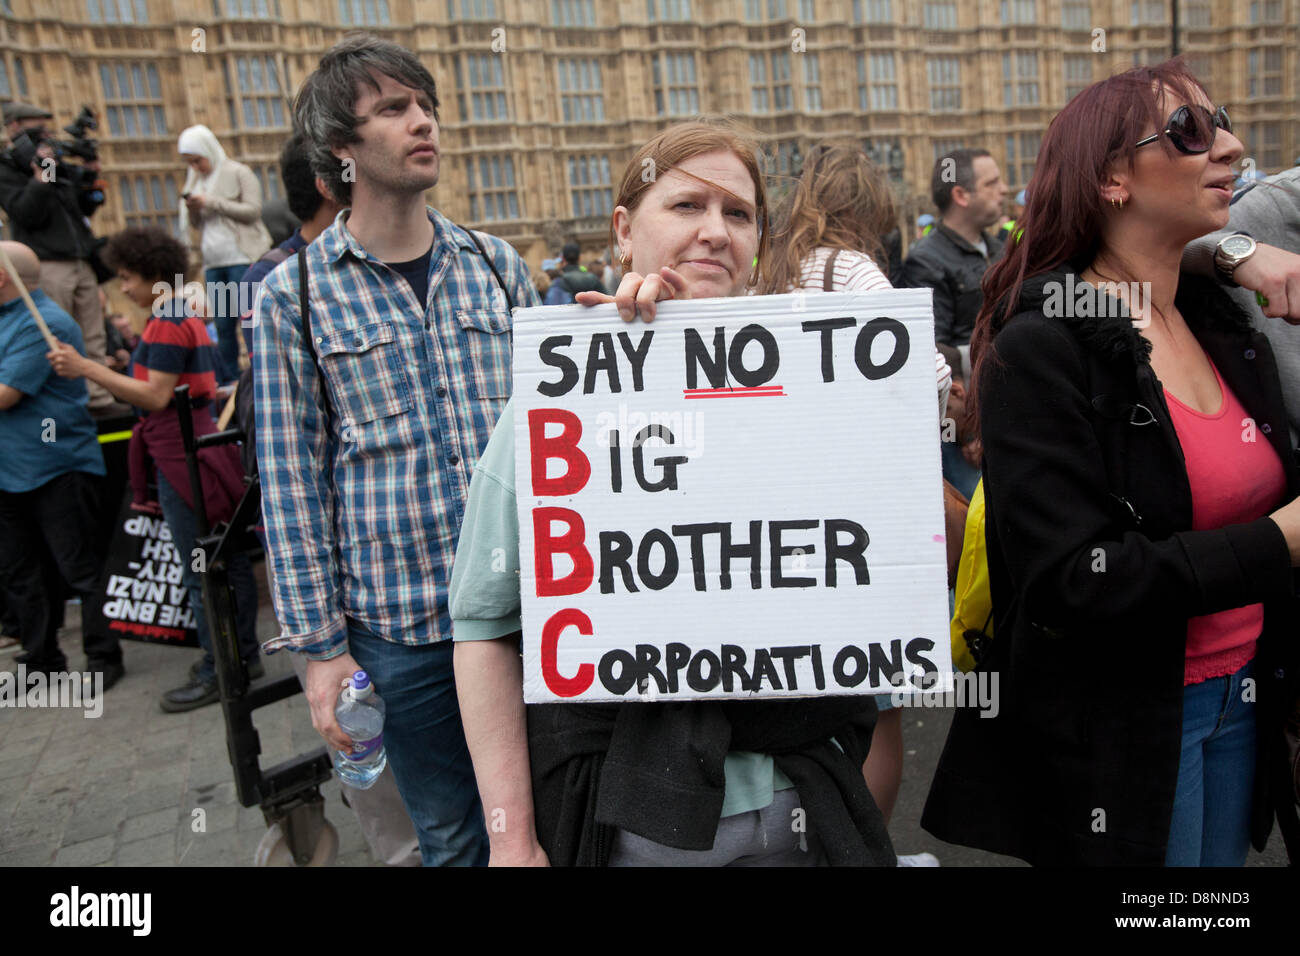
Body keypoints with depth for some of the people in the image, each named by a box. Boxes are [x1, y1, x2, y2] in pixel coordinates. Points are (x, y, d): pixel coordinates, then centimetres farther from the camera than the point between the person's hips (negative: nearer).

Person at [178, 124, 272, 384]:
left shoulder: (238, 173, 0)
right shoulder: (196, 180, 18)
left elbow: (252, 210, -11)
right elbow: (195, 225, 21)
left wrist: (212, 202, -12)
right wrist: (192, 210, -1)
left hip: (242, 258, -6)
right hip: (213, 263, 6)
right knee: (222, 325, 5)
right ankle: (228, 379, 10)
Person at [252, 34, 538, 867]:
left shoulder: (498, 266, 5)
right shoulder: (297, 292, -3)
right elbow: (292, 478, -3)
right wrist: (319, 643, -3)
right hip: (397, 620, -2)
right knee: (451, 836, 15)